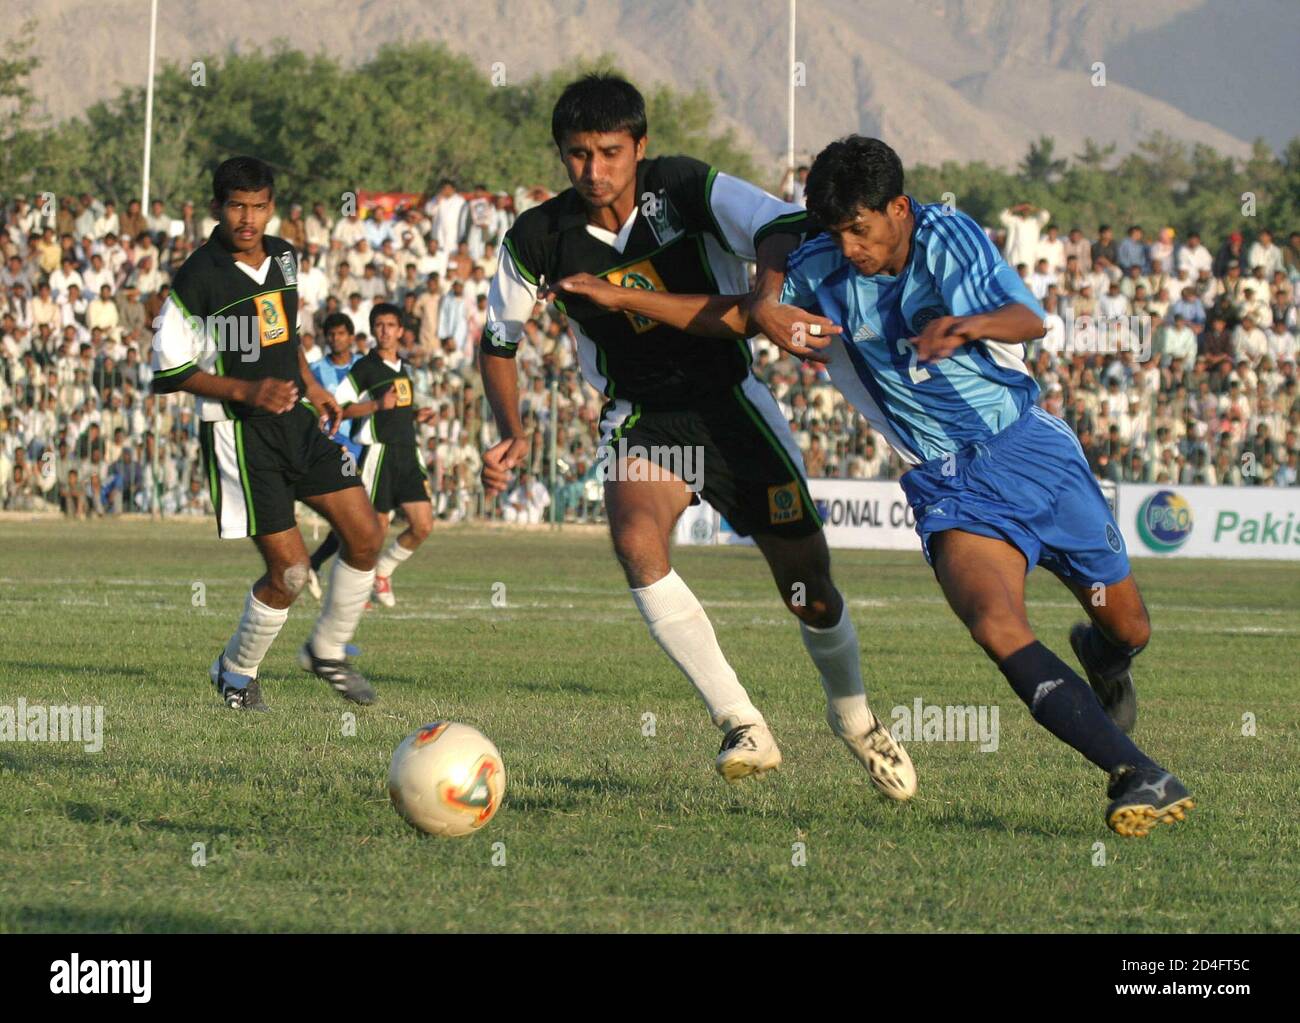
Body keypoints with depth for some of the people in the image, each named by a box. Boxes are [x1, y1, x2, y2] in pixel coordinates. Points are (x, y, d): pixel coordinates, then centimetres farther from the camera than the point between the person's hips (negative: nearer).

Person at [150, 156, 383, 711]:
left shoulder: (284, 256, 6)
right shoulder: (199, 276, -16)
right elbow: (168, 369, -13)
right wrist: (245, 390, -21)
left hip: (295, 419, 7)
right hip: (238, 431, -7)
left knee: (365, 536, 2)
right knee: (290, 571, -9)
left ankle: (327, 651, 23)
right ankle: (236, 672, 16)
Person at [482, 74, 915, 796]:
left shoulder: (684, 189, -16)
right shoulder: (540, 240, -10)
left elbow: (783, 225, -31)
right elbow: (499, 339, 7)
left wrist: (767, 296, -51)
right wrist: (512, 434, -7)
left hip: (727, 402, 0)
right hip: (640, 418, 0)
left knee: (810, 592, 2)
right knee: (635, 541, -32)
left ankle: (852, 716, 35)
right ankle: (743, 727, -25)